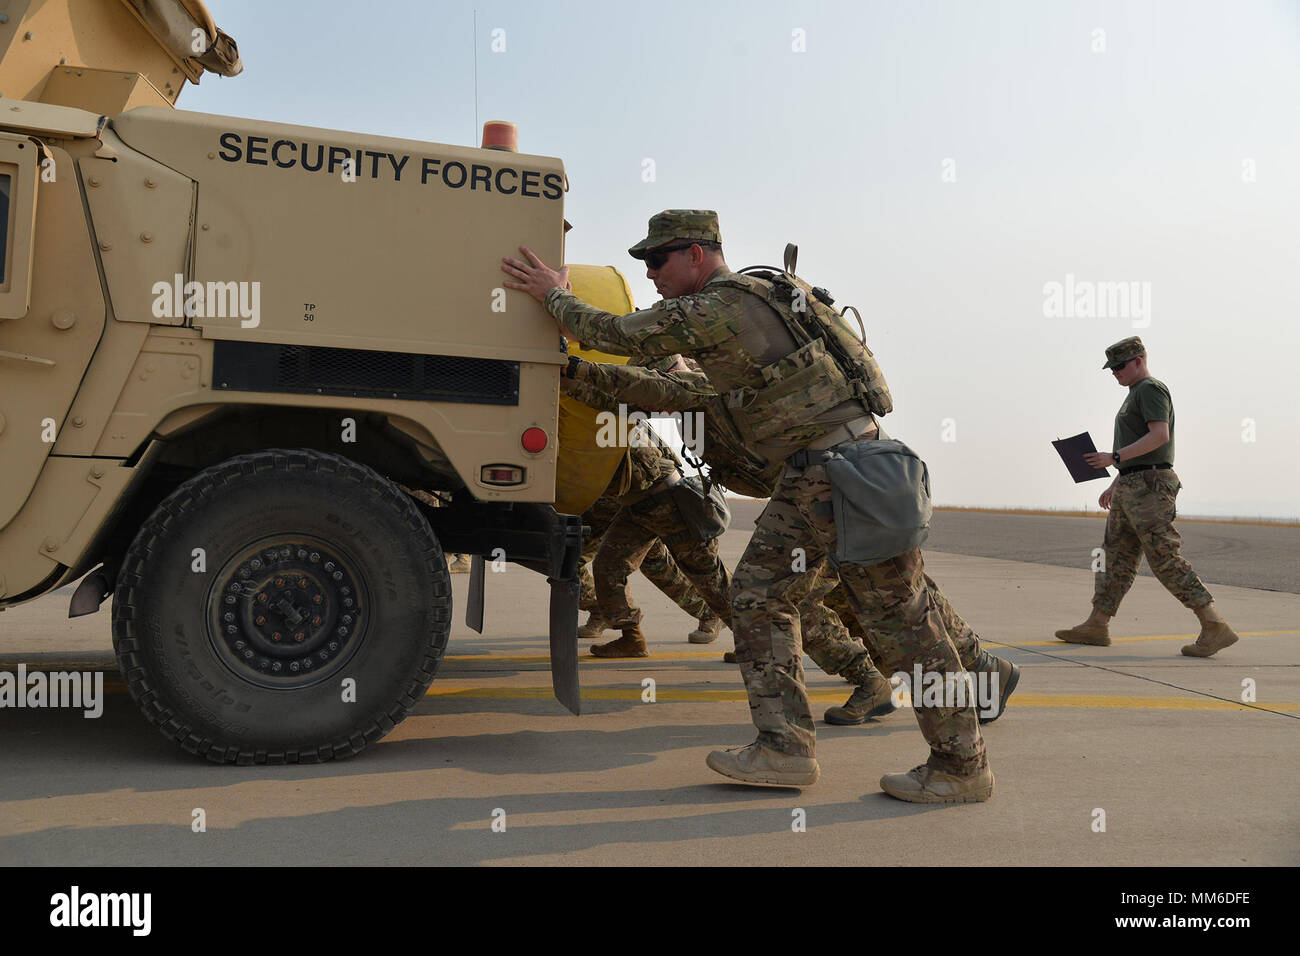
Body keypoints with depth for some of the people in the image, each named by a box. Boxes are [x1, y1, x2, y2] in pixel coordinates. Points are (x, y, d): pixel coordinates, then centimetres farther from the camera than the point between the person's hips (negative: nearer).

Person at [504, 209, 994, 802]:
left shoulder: (714, 310, -14)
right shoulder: (747, 299, 16)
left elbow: (615, 334, -6)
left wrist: (553, 294, 9)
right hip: (806, 479, 9)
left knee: (899, 618, -3)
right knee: (758, 597, 8)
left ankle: (963, 768, 9)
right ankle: (785, 748, 11)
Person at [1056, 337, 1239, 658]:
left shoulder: (1151, 388, -8)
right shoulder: (1136, 394, 23)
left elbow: (1160, 436, -22)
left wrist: (1114, 456, -23)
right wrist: (1114, 486, 25)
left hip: (1149, 487, -10)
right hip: (1131, 487, 10)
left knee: (1166, 561, -11)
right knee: (1117, 557, 9)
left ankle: (1215, 628, -8)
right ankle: (1096, 626, 12)